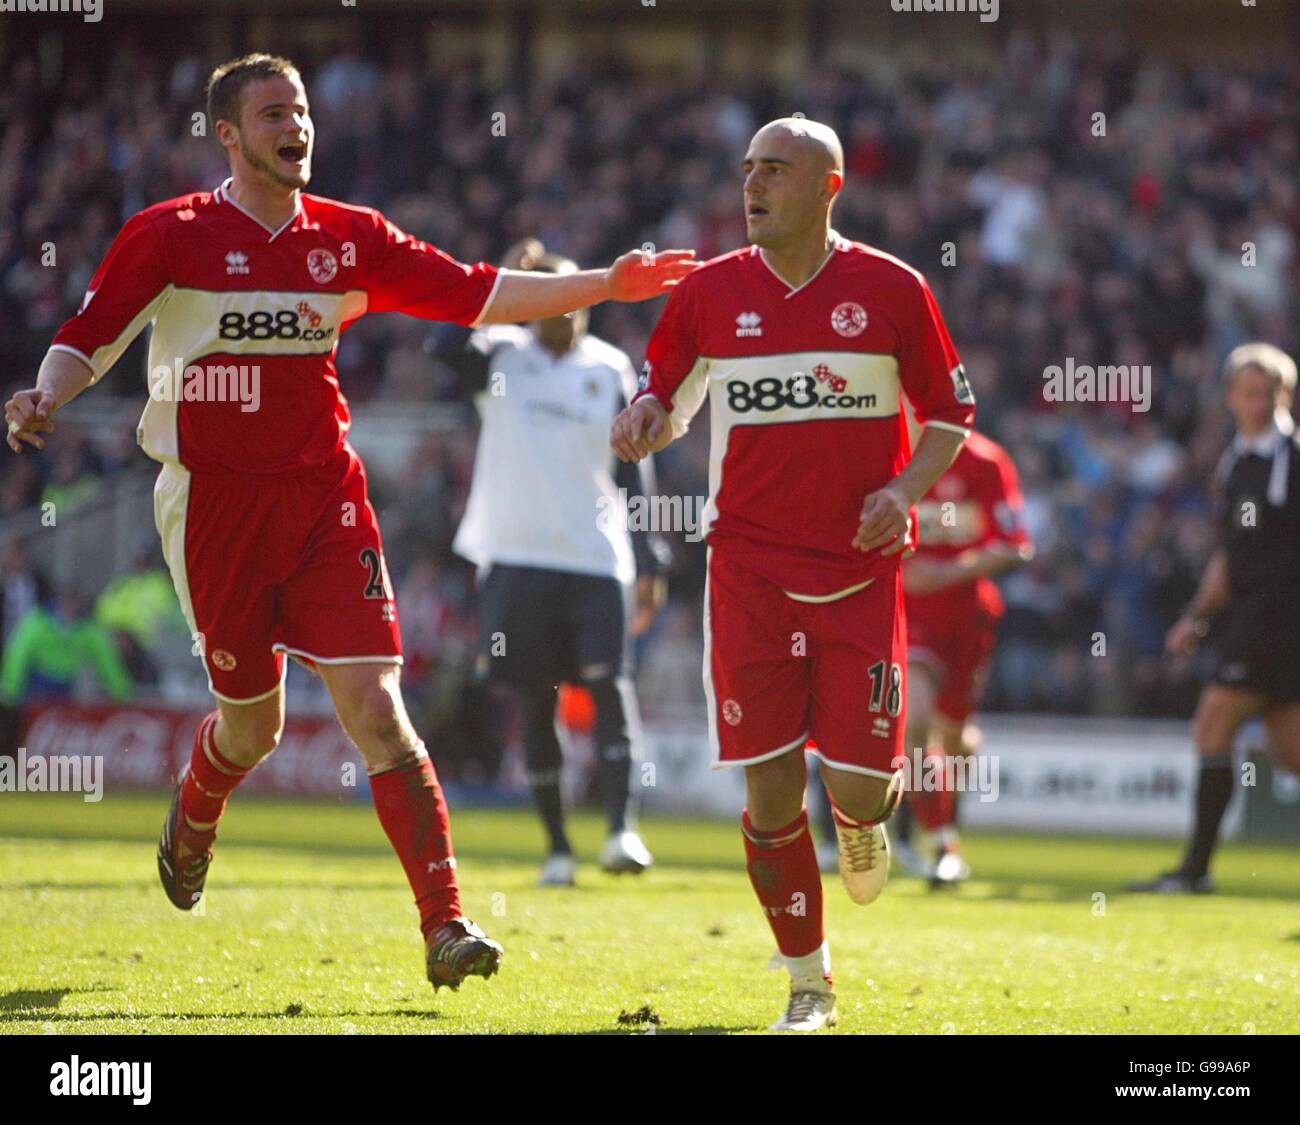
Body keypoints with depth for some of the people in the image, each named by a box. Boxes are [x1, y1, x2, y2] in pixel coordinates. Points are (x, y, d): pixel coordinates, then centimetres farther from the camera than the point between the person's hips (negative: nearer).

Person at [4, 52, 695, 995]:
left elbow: (475, 295, 8)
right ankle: (195, 819, 46)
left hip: (325, 500, 2)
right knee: (253, 722, 8)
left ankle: (445, 925, -15)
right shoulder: (170, 237, -3)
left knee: (374, 703, -12)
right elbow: (89, 338, 1)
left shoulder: (348, 238, 7)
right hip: (214, 502, -2)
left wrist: (606, 285, 0)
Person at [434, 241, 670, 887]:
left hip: (597, 560, 0)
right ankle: (556, 846, 11)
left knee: (608, 684, -14)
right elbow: (447, 345, -18)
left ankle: (621, 827, -20)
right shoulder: (503, 359, 3)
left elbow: (632, 471, 11)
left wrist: (649, 561, 7)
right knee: (535, 705, 3)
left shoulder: (610, 370, 8)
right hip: (519, 559, 0)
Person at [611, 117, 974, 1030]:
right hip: (750, 570, 1)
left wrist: (906, 488, -10)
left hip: (860, 571, -1)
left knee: (858, 783, -7)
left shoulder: (891, 290, 0)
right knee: (770, 788, -3)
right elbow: (666, 401, 14)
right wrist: (643, 420, -9)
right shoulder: (711, 293, 4)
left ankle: (865, 822, 33)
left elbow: (949, 415, 8)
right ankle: (808, 982, 12)